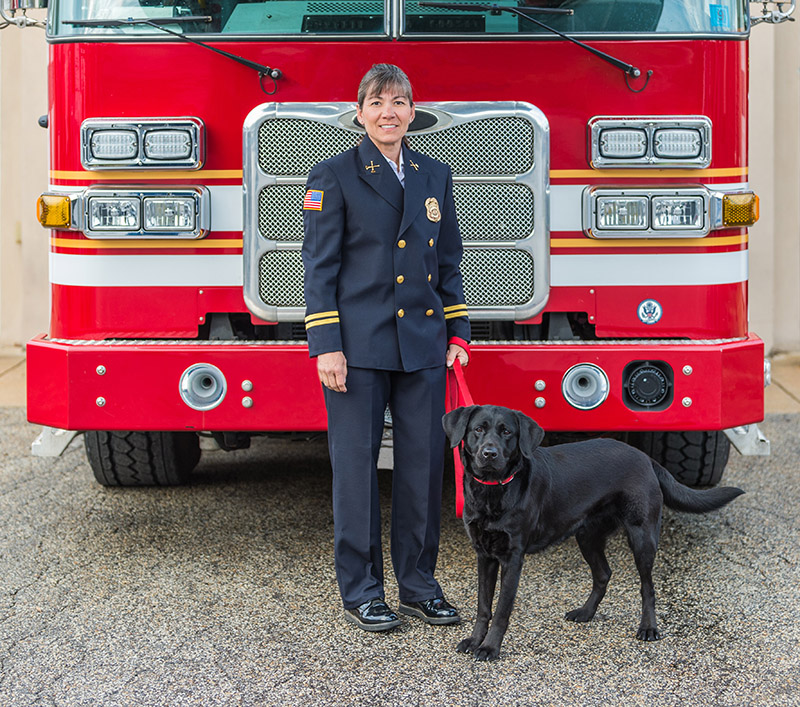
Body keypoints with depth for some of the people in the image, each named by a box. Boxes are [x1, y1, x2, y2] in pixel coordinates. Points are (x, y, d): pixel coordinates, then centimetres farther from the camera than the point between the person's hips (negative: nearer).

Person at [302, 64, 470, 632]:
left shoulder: (435, 176, 12)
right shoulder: (334, 177, -1)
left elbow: (450, 262, 16)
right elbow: (320, 267, -4)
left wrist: (458, 332, 9)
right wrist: (326, 346, -10)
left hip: (423, 344, 4)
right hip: (358, 345, -4)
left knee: (424, 461, 6)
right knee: (357, 464, 1)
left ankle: (419, 583, 18)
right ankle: (361, 590, 11)